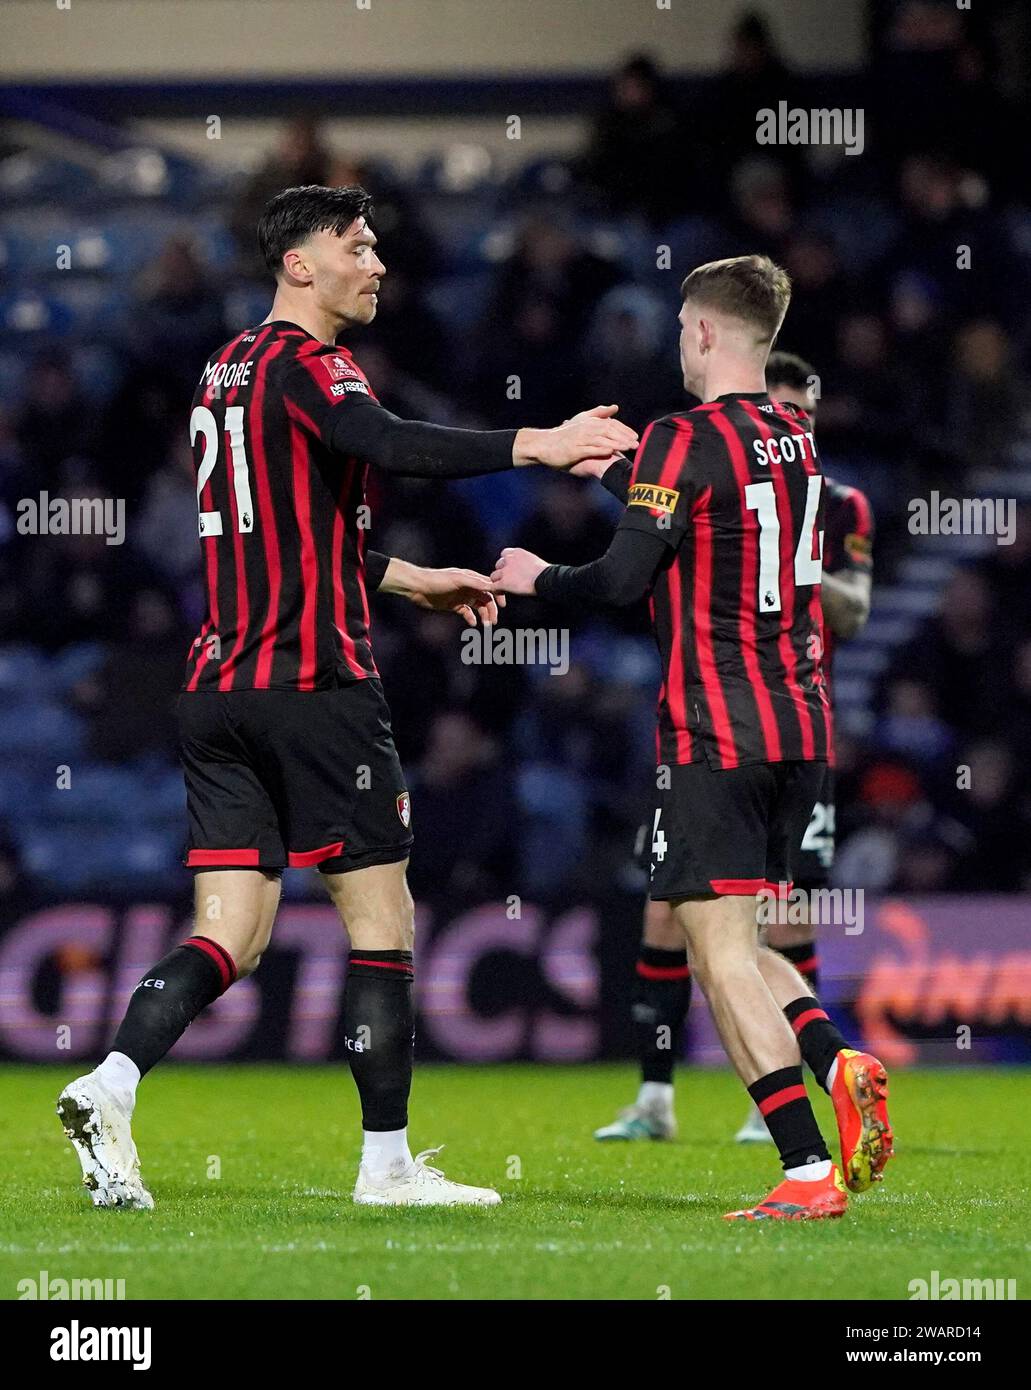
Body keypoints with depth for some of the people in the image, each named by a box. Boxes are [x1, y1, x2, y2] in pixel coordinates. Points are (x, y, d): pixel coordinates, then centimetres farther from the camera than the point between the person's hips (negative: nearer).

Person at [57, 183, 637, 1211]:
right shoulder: (303, 366, -9)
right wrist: (536, 445, -34)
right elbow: (389, 447, -30)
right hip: (315, 684, -8)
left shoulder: (229, 371, 19)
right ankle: (387, 1163, 6)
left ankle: (109, 1085, -17)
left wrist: (412, 579, 31)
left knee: (231, 935, 4)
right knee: (381, 922, 2)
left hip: (218, 690, 8)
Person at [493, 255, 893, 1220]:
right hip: (801, 725, 8)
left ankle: (809, 1173, -16)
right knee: (734, 942, 17)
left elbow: (623, 579, -14)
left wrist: (537, 578, 4)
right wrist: (617, 466, 40)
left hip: (715, 733, -8)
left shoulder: (689, 437, -11)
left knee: (719, 951, -7)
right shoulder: (797, 436, 12)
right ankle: (840, 1068, -8)